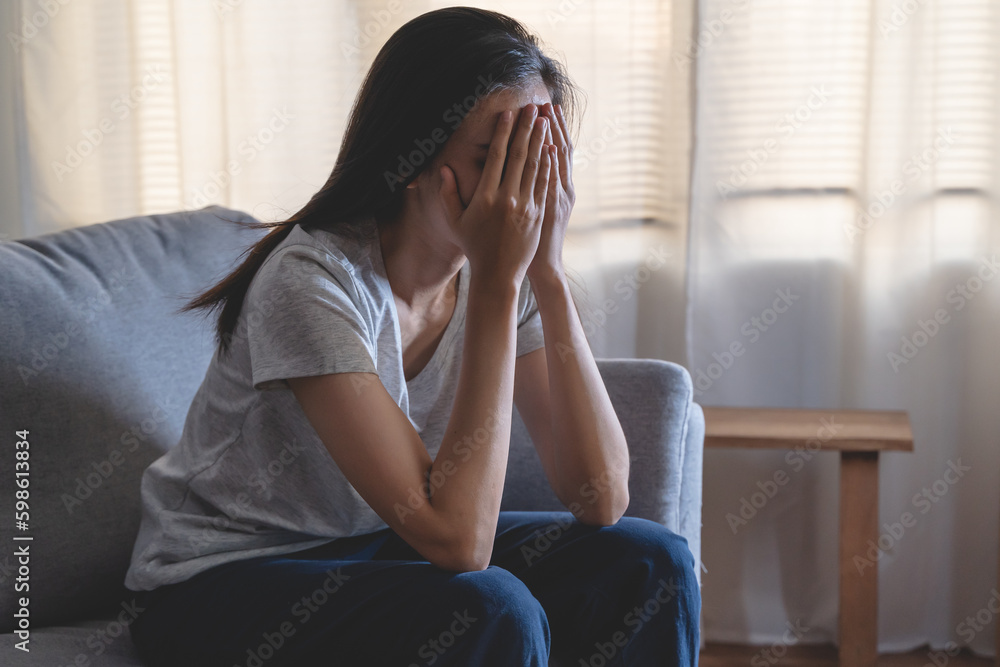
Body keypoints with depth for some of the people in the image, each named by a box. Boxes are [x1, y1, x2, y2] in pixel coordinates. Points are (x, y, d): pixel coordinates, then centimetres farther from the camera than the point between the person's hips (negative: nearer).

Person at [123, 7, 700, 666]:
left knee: (651, 561, -12)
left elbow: (601, 499, -15)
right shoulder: (313, 280, -27)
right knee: (491, 612, -32)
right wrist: (497, 282, -32)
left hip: (382, 543, 6)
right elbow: (456, 540, -33)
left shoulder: (504, 267, -7)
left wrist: (549, 272, -23)